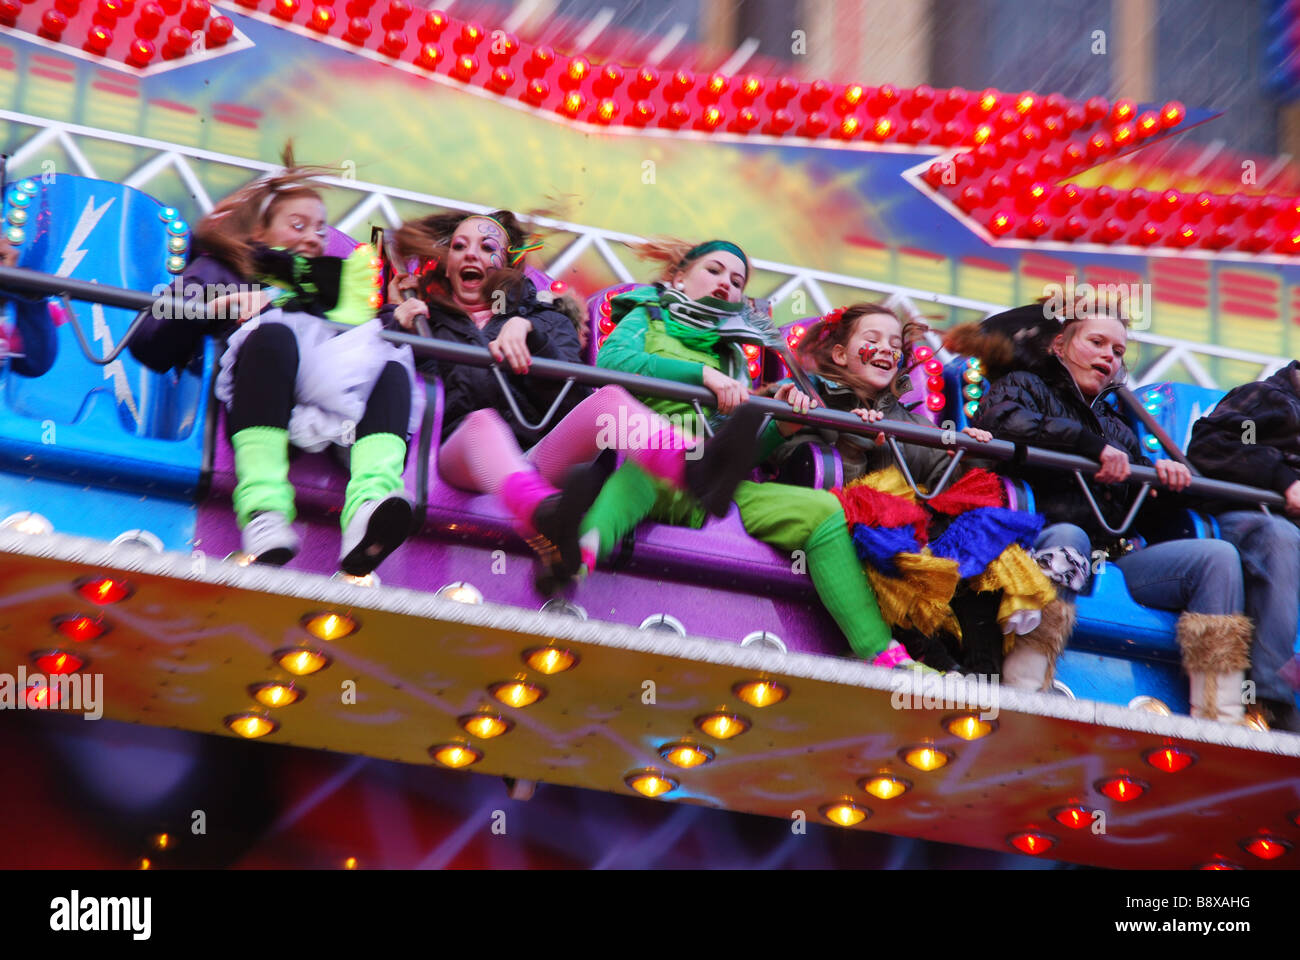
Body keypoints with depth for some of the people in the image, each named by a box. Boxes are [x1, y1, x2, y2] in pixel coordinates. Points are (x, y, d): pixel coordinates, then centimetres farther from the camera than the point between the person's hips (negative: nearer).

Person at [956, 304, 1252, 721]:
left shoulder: (1117, 428, 33)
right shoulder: (1023, 386, 16)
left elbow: (1145, 515, 27)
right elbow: (1000, 421, -11)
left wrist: (1161, 477, 4)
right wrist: (1091, 445, -15)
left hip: (1115, 557, 6)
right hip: (1048, 542, -6)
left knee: (1218, 557, -14)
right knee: (1067, 534, -40)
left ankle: (1218, 720, -27)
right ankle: (1022, 694, -54)